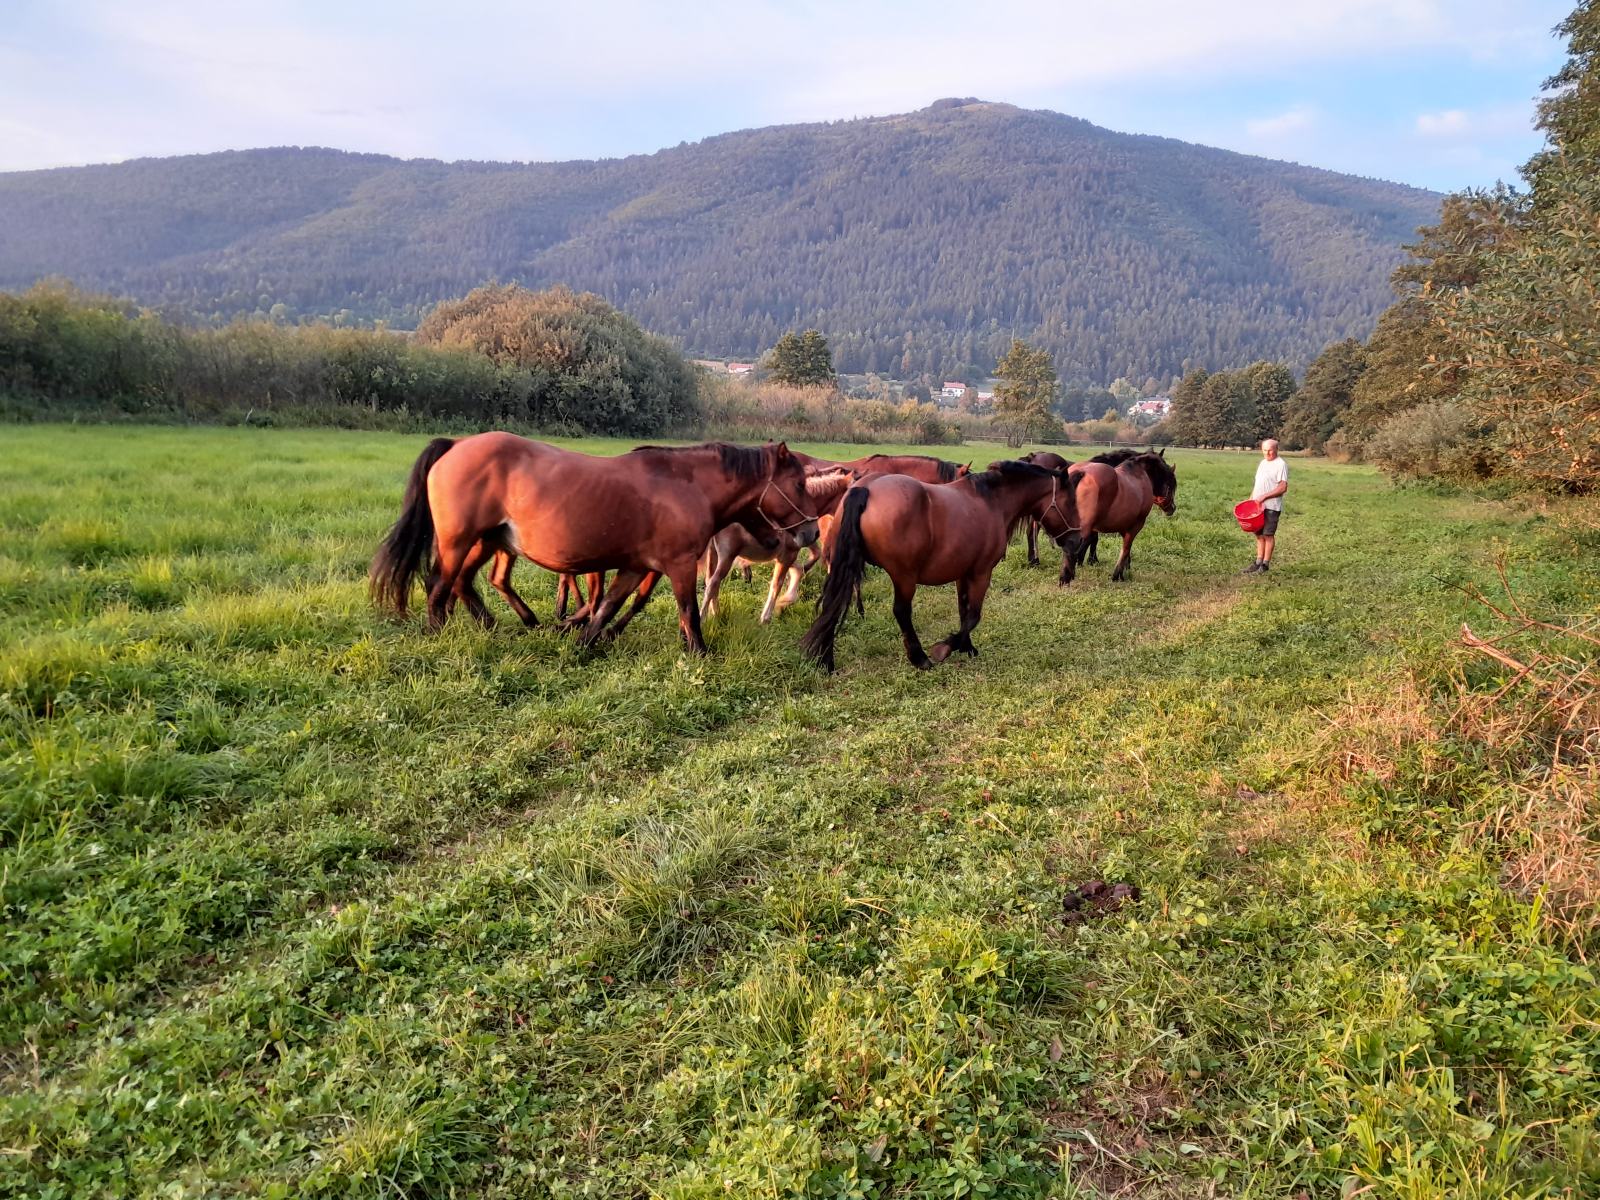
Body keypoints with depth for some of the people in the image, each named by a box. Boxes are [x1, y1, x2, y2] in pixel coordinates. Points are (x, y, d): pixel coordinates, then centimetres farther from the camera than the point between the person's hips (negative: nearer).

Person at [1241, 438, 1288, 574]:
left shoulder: (1281, 465, -10)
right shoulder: (1263, 463, 15)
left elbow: (1283, 487, -16)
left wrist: (1264, 496, -19)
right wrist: (1251, 498, 11)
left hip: (1271, 507, -7)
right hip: (1258, 506, 8)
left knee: (1268, 535, -2)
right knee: (1259, 534, 10)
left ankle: (1265, 565, 4)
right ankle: (1258, 562, 15)